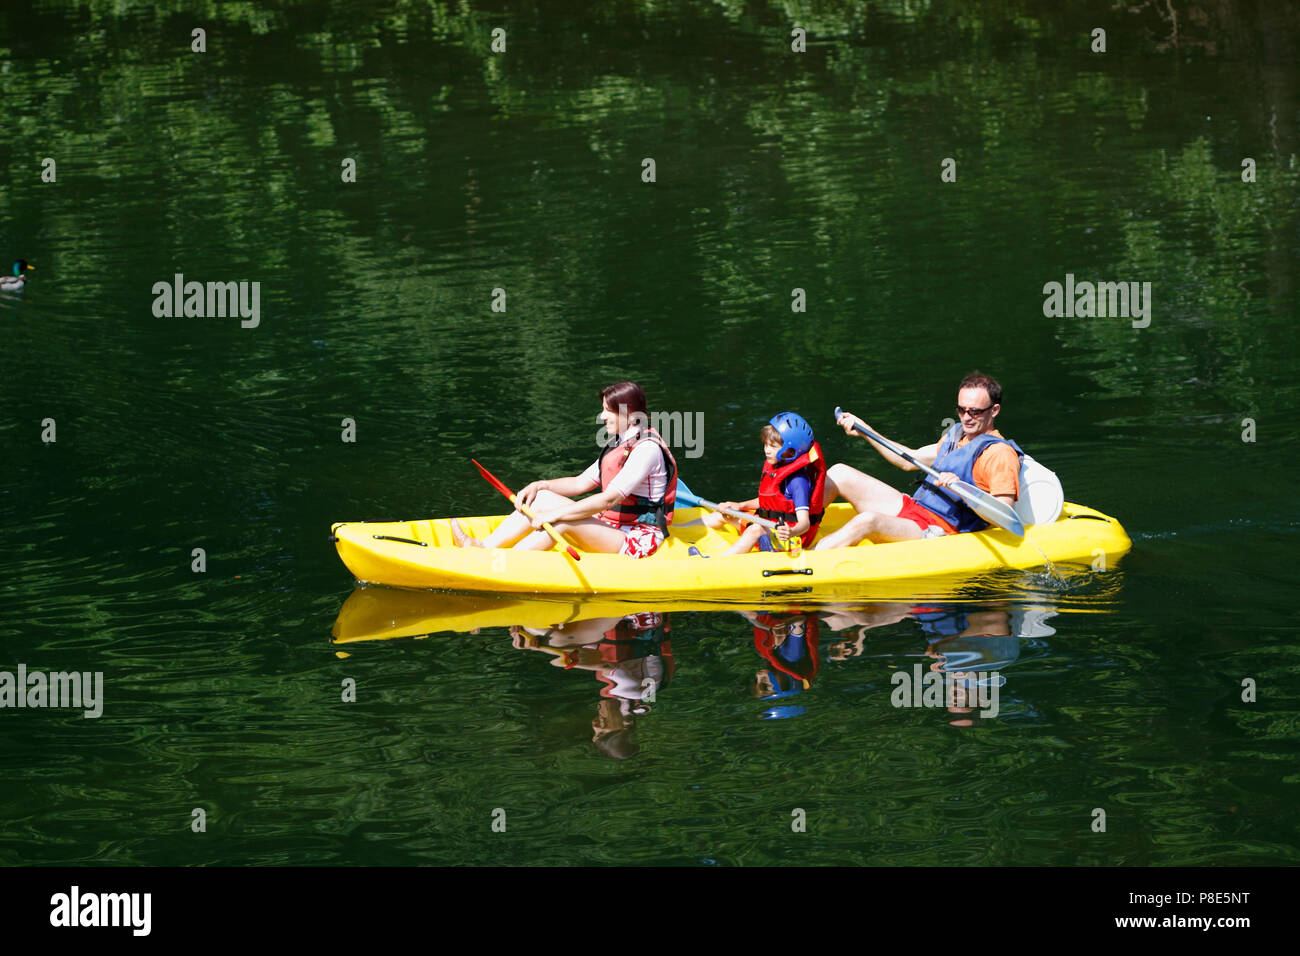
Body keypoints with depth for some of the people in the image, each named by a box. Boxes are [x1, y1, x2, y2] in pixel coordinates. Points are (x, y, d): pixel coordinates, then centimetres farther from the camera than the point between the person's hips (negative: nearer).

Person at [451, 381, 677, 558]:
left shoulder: (647, 449, -18)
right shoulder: (618, 444, 14)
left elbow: (609, 499, -25)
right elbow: (581, 483, 19)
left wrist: (556, 514, -24)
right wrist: (539, 486, 3)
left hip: (639, 541, -10)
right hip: (611, 529, 10)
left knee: (563, 521, -29)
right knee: (542, 498, -1)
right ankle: (484, 547, -12)